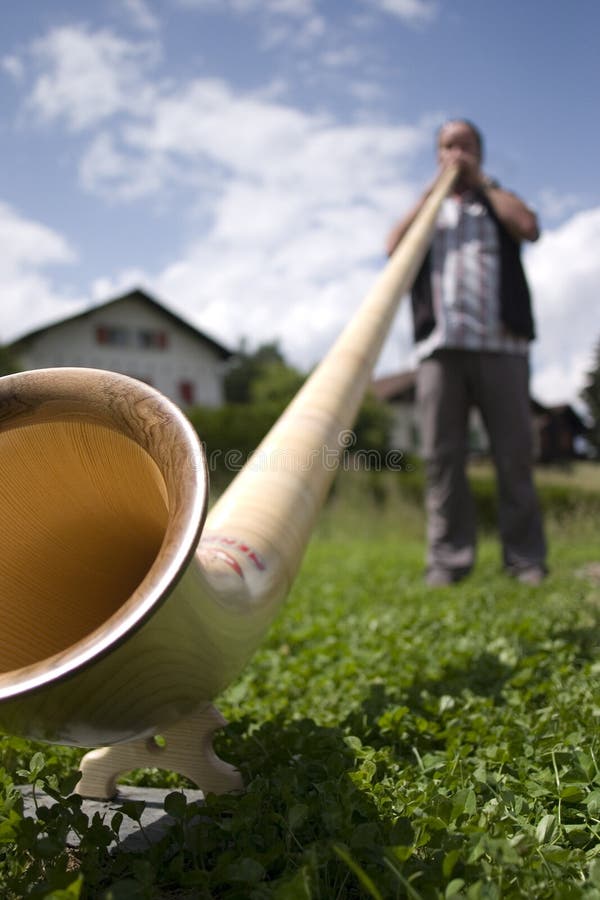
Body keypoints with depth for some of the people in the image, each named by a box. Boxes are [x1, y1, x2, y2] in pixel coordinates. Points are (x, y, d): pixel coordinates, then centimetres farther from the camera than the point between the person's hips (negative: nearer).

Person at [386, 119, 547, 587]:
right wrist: (436, 189, 8)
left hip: (501, 342, 0)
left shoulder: (500, 202, 24)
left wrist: (482, 181, 10)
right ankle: (448, 559, -4)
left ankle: (526, 558, -1)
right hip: (441, 344, 1)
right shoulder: (425, 207, 26)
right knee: (442, 455, -7)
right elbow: (395, 246, 5)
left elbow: (529, 228, 0)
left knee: (514, 452, -5)